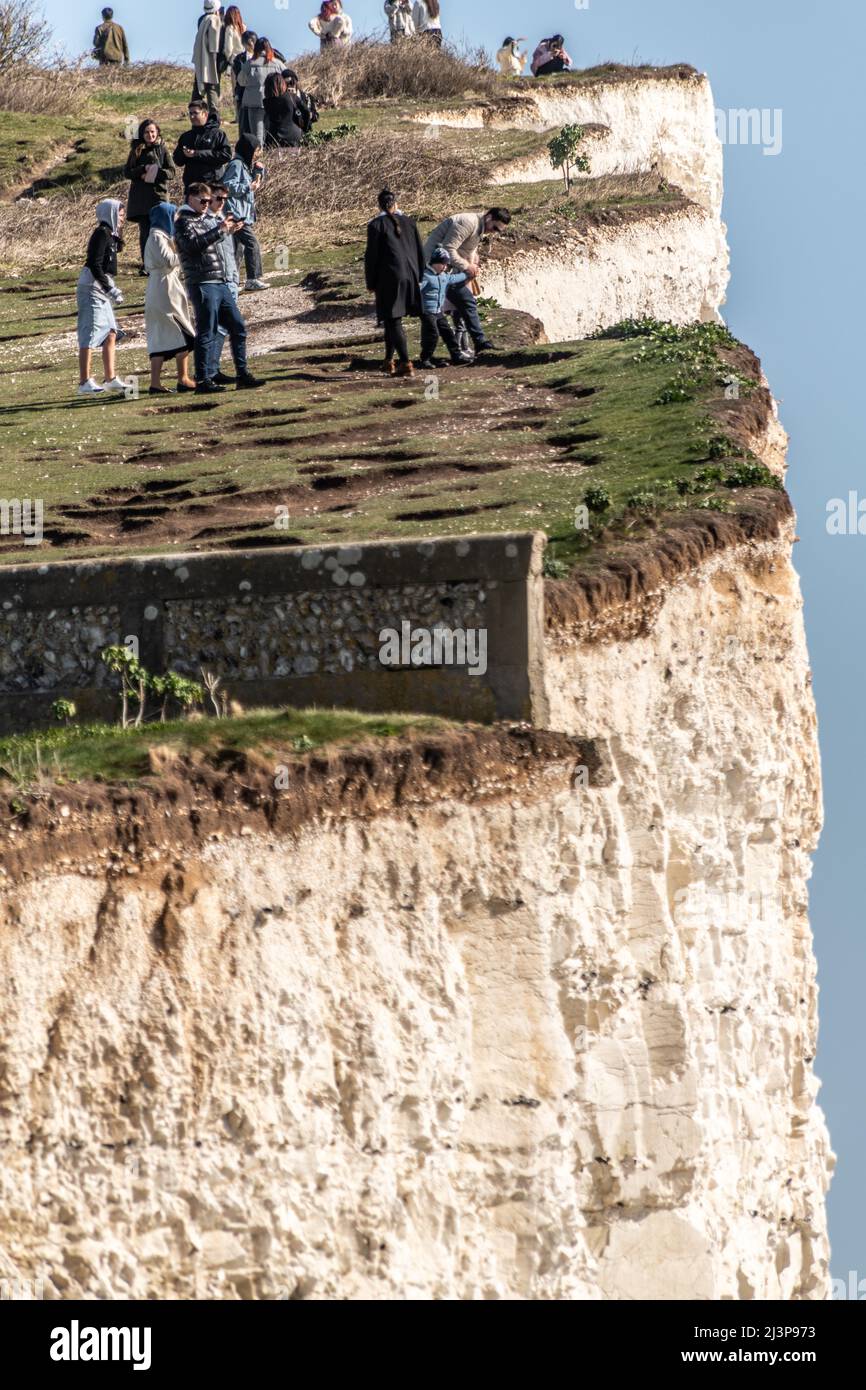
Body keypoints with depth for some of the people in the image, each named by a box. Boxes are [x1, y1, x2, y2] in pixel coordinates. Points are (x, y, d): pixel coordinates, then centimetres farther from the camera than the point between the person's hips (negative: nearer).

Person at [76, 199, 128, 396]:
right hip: (92, 289, -10)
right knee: (90, 335, -10)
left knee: (110, 335, 12)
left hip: (102, 291, 10)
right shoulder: (101, 234, -14)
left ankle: (111, 379, 18)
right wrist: (110, 289, -21)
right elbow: (94, 265, -21)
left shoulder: (109, 235, 15)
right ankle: (84, 383, -12)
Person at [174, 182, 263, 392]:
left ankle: (242, 374, 13)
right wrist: (219, 230, -24)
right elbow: (191, 244, -22)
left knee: (237, 326, 8)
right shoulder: (183, 222, -5)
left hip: (220, 282, 9)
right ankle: (203, 380, -5)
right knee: (206, 333, -7)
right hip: (202, 284, -9)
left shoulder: (208, 219, 20)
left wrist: (228, 231, 16)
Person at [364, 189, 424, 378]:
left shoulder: (376, 225, -6)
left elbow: (371, 256, -6)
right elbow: (420, 251, 13)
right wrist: (418, 277, 21)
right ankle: (390, 360, 24)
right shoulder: (408, 222, 9)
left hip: (389, 277, -5)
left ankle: (406, 363, -13)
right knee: (392, 320, 19)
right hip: (410, 275, 5)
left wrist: (371, 283, 2)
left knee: (393, 321, -3)